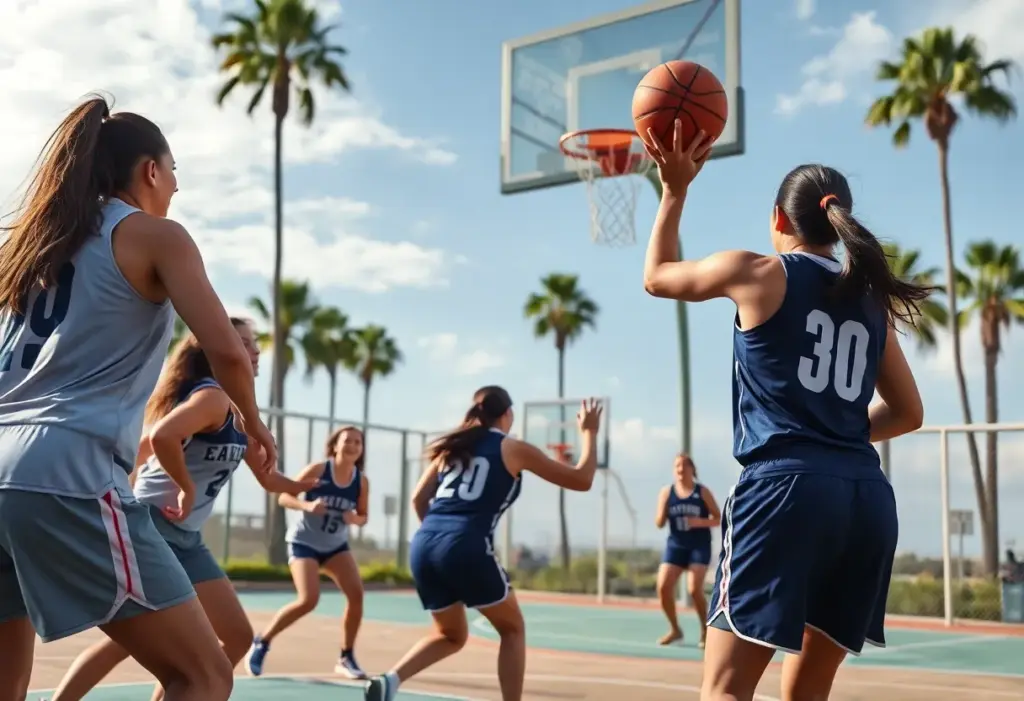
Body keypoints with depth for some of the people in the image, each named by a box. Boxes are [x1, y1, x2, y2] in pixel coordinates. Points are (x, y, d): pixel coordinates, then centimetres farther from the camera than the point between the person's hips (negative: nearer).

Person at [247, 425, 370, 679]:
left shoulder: (362, 481, -6)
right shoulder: (318, 469, -17)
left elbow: (363, 517, 6)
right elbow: (284, 497, -13)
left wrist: (355, 519, -18)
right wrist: (307, 505, -32)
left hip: (336, 545, 5)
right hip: (304, 542, -4)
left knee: (357, 594, -13)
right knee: (309, 600, -20)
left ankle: (346, 657, 3)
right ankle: (261, 642, 3)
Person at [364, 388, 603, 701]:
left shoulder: (453, 447, 21)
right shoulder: (514, 449, 8)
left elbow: (419, 499, 19)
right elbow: (581, 480, 12)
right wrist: (589, 433, 25)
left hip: (423, 545, 5)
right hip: (467, 548, -5)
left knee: (452, 635, 24)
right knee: (513, 629, 18)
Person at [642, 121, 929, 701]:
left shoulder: (757, 274, 3)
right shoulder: (870, 297, 16)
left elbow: (657, 276, 20)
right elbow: (908, 412, 24)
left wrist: (675, 189, 28)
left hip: (785, 487, -6)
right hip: (868, 499, 6)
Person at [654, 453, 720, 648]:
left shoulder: (703, 492, -2)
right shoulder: (666, 492, 2)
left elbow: (718, 518, 0)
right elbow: (659, 523, 2)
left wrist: (700, 522, -18)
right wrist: (662, 512, -19)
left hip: (699, 546, -3)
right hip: (675, 545, 3)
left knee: (694, 589, -17)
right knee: (663, 586, -9)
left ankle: (705, 631, 5)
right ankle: (675, 629, 13)